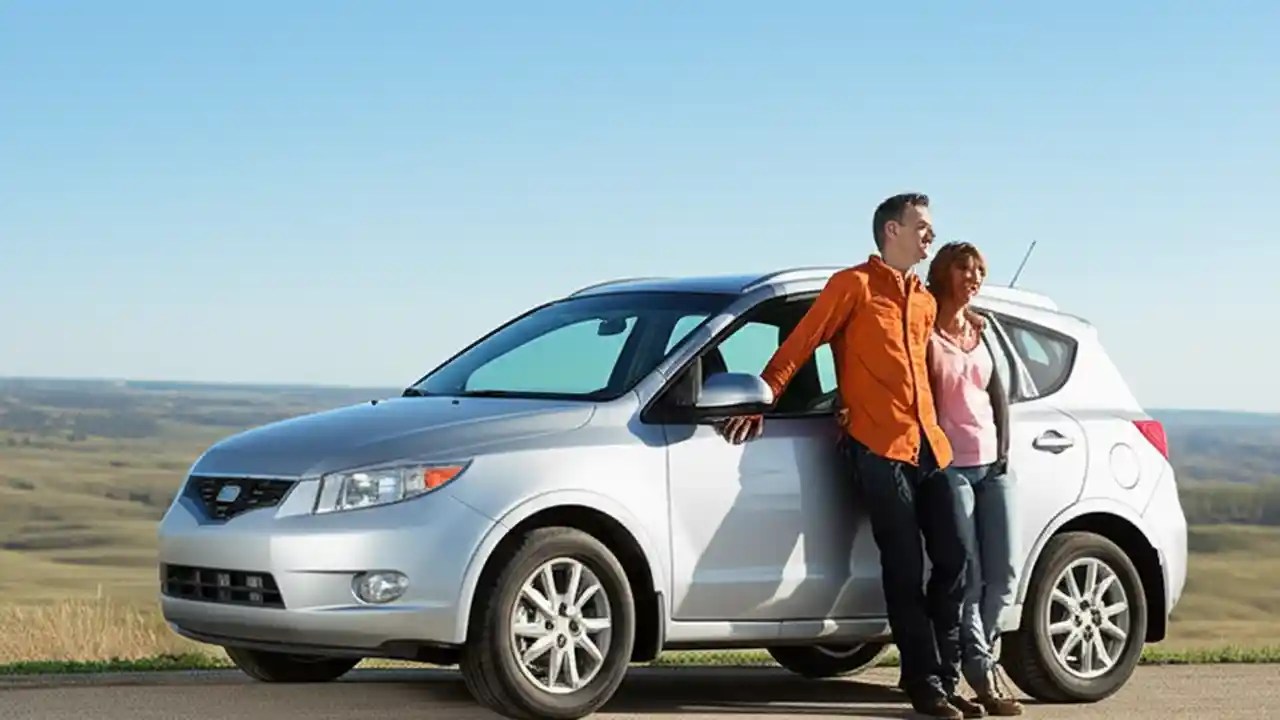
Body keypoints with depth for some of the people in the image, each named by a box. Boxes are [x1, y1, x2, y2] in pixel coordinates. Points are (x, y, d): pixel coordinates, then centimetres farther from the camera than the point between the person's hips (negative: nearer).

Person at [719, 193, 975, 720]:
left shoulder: (925, 301, 20)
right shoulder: (854, 285, 0)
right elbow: (799, 345, -4)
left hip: (927, 446, 7)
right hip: (879, 447, -7)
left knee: (951, 560, 4)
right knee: (905, 568, -5)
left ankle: (938, 675, 14)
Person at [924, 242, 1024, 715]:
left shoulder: (979, 331, 16)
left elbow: (998, 394, 16)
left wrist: (1004, 449, 6)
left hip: (992, 463, 6)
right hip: (949, 464, -6)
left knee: (1003, 573, 1)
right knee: (968, 575, -9)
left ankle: (967, 661, 12)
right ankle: (982, 675, -7)